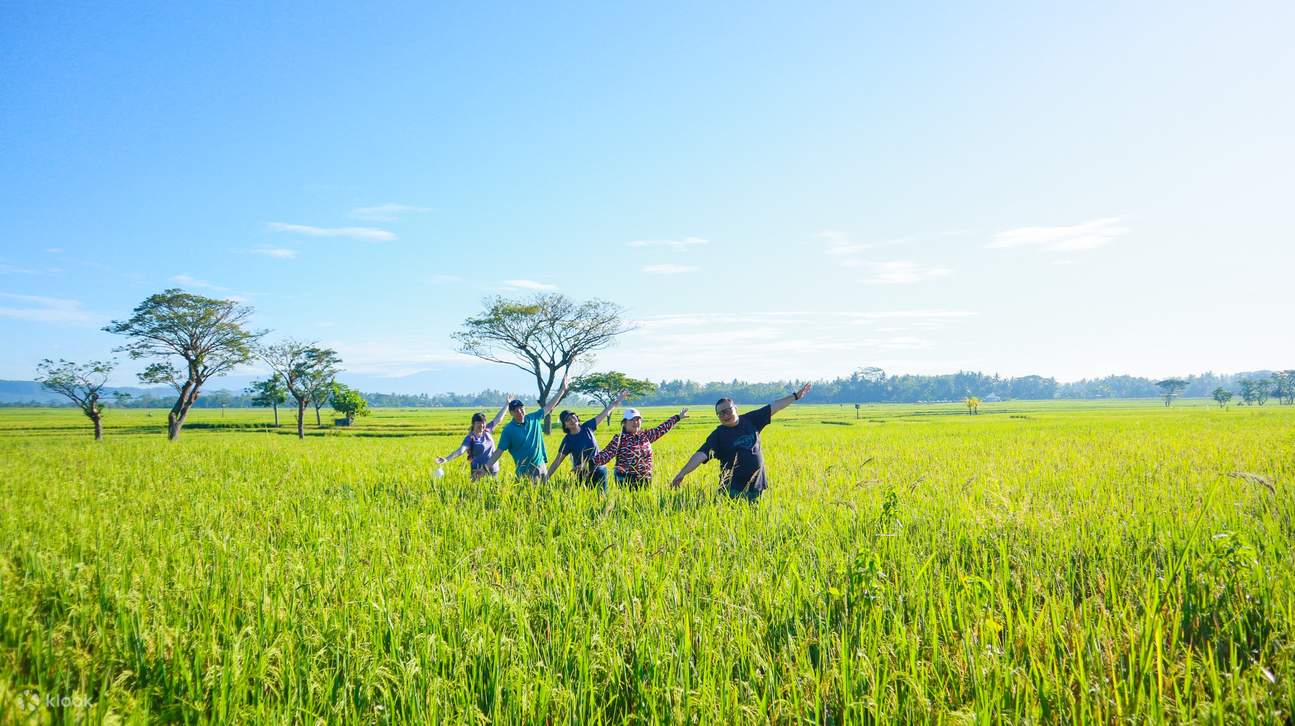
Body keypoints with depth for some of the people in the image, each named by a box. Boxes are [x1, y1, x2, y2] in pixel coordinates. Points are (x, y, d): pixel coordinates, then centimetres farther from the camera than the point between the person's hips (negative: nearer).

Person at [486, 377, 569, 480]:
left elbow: (549, 407, 14)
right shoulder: (509, 430, -8)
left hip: (542, 466, 5)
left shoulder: (534, 418, 4)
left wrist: (562, 389, 16)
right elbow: (499, 451, -7)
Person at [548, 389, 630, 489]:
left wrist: (618, 400, 3)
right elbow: (558, 461, -9)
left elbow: (604, 413, 2)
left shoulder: (587, 427, -3)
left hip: (599, 469, 2)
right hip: (583, 474, -2)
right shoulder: (568, 440, -10)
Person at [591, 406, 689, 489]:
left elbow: (661, 429, 20)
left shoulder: (646, 436, 10)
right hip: (626, 481, -5)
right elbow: (606, 454, -16)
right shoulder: (619, 439, -7)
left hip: (645, 481, 5)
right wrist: (591, 462, -33)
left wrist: (677, 417, 27)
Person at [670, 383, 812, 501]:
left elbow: (774, 406, 7)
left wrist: (796, 396, 9)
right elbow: (701, 455, -17)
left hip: (756, 488, 4)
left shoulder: (750, 420, 4)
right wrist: (682, 473, -28)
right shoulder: (718, 435, -7)